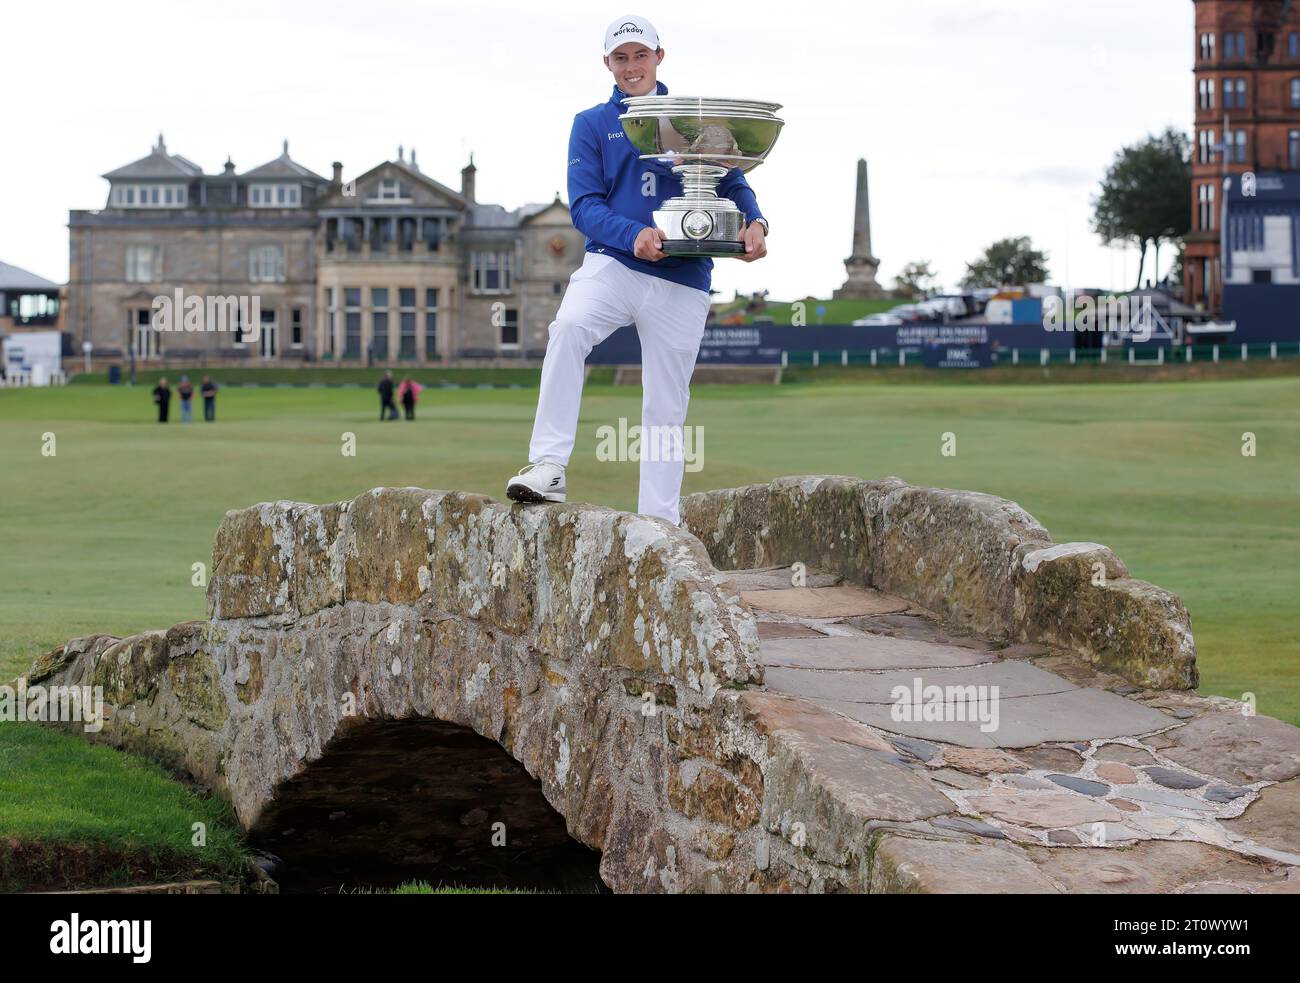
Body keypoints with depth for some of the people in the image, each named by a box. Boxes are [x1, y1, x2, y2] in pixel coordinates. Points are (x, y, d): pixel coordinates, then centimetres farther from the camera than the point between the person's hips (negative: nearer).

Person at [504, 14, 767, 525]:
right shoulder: (592, 124, 9)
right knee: (569, 328, -32)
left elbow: (732, 182, 7)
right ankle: (548, 467, -34)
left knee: (666, 407, 4)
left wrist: (753, 222, -16)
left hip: (682, 281, 1)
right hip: (611, 266, -1)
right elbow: (584, 205, -2)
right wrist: (633, 234, -22)